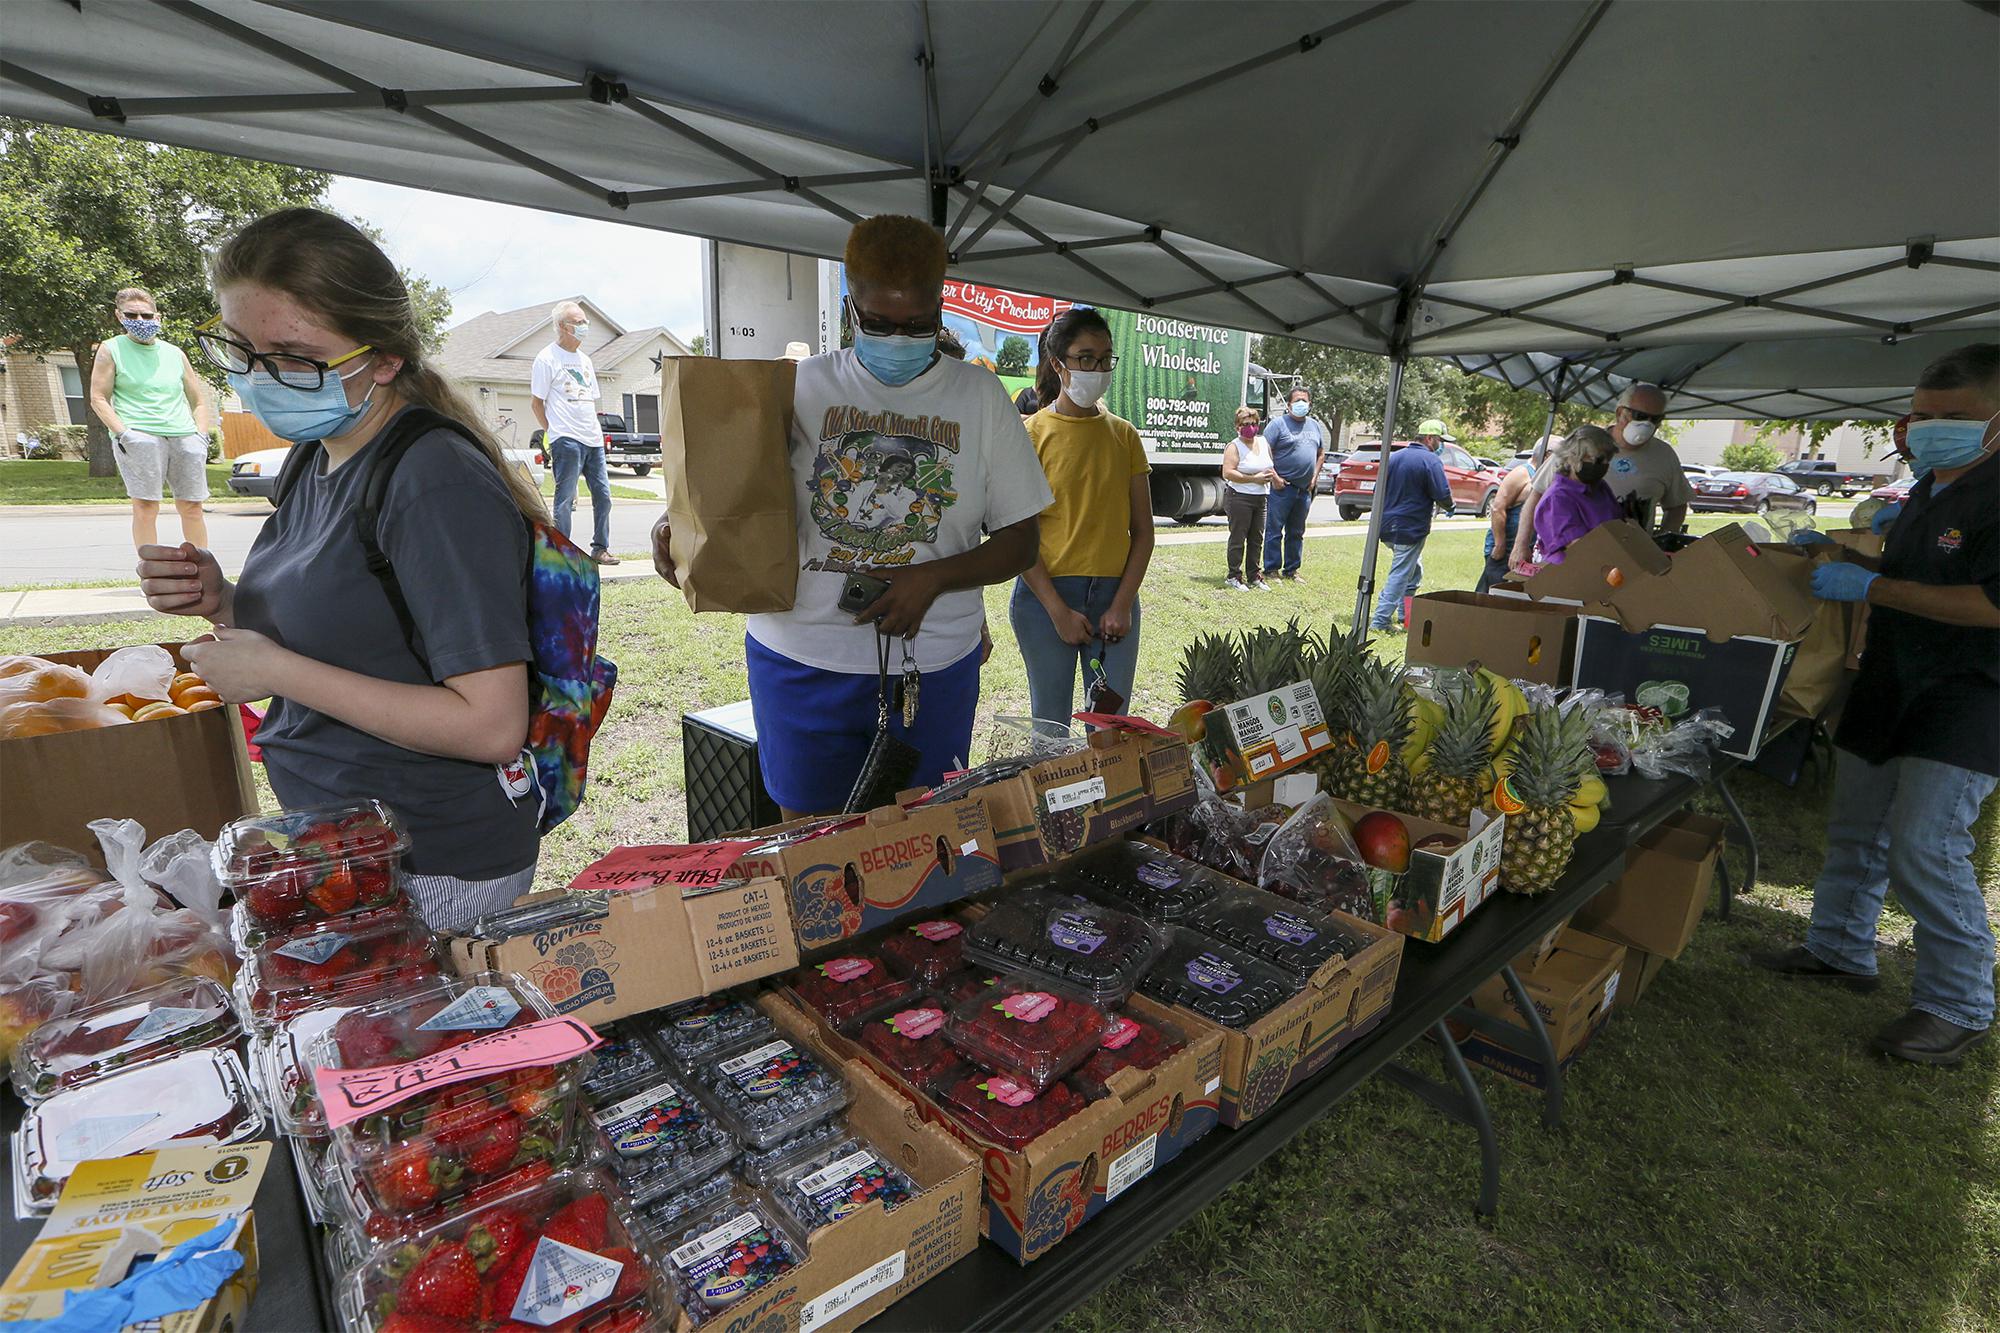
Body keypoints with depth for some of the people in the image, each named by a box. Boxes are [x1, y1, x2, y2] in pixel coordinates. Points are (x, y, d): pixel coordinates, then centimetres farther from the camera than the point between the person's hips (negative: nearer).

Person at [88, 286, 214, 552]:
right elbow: (98, 398, 5)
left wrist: (201, 435, 7)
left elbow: (199, 400, 23)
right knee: (145, 506, -8)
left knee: (192, 506, 0)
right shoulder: (111, 349, 11)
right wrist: (123, 433, -10)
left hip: (184, 436, 3)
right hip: (140, 437, -3)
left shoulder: (175, 353, 20)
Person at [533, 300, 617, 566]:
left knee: (603, 495, 7)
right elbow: (537, 402, -1)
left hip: (593, 439, 7)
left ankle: (600, 548, 18)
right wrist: (553, 433, -4)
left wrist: (595, 430, 13)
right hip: (566, 440, -7)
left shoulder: (585, 359, 20)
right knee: (565, 499, -5)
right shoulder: (547, 358, -1)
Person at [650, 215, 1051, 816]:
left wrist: (931, 578, -13)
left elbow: (1021, 540, 3)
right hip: (802, 660, 1)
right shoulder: (800, 387, 3)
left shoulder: (979, 395, 3)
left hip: (933, 665, 0)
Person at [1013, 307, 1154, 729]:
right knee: (1050, 728, 6)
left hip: (1114, 593, 3)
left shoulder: (1124, 435, 9)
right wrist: (1058, 610, -12)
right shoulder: (1032, 433, -2)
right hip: (1045, 592, -3)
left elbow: (1142, 530, 7)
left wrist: (1123, 603, -4)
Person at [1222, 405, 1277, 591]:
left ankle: (1255, 576, 18)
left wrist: (1275, 477, 10)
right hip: (1239, 498, -7)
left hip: (1260, 498, 7)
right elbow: (1228, 473, -20)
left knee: (1257, 539, 10)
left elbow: (1269, 466, 30)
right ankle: (1233, 577, 3)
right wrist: (1254, 479, -19)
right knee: (1238, 538, -3)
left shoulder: (1263, 442, 14)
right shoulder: (1234, 447, -8)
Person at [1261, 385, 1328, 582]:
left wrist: (1314, 477, 10)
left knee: (1296, 533, 12)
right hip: (1282, 487, -6)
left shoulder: (1315, 426, 15)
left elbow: (1321, 453, 23)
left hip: (1305, 490, 6)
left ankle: (1291, 570, 20)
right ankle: (1271, 570, 2)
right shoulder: (1278, 423, -5)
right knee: (1274, 530, -4)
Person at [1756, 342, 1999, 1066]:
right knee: (1855, 831, 14)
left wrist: (1870, 586, -21)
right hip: (1888, 686, 9)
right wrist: (1833, 552, 12)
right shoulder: (1927, 490, 14)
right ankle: (1839, 951, 29)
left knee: (1924, 848, -12)